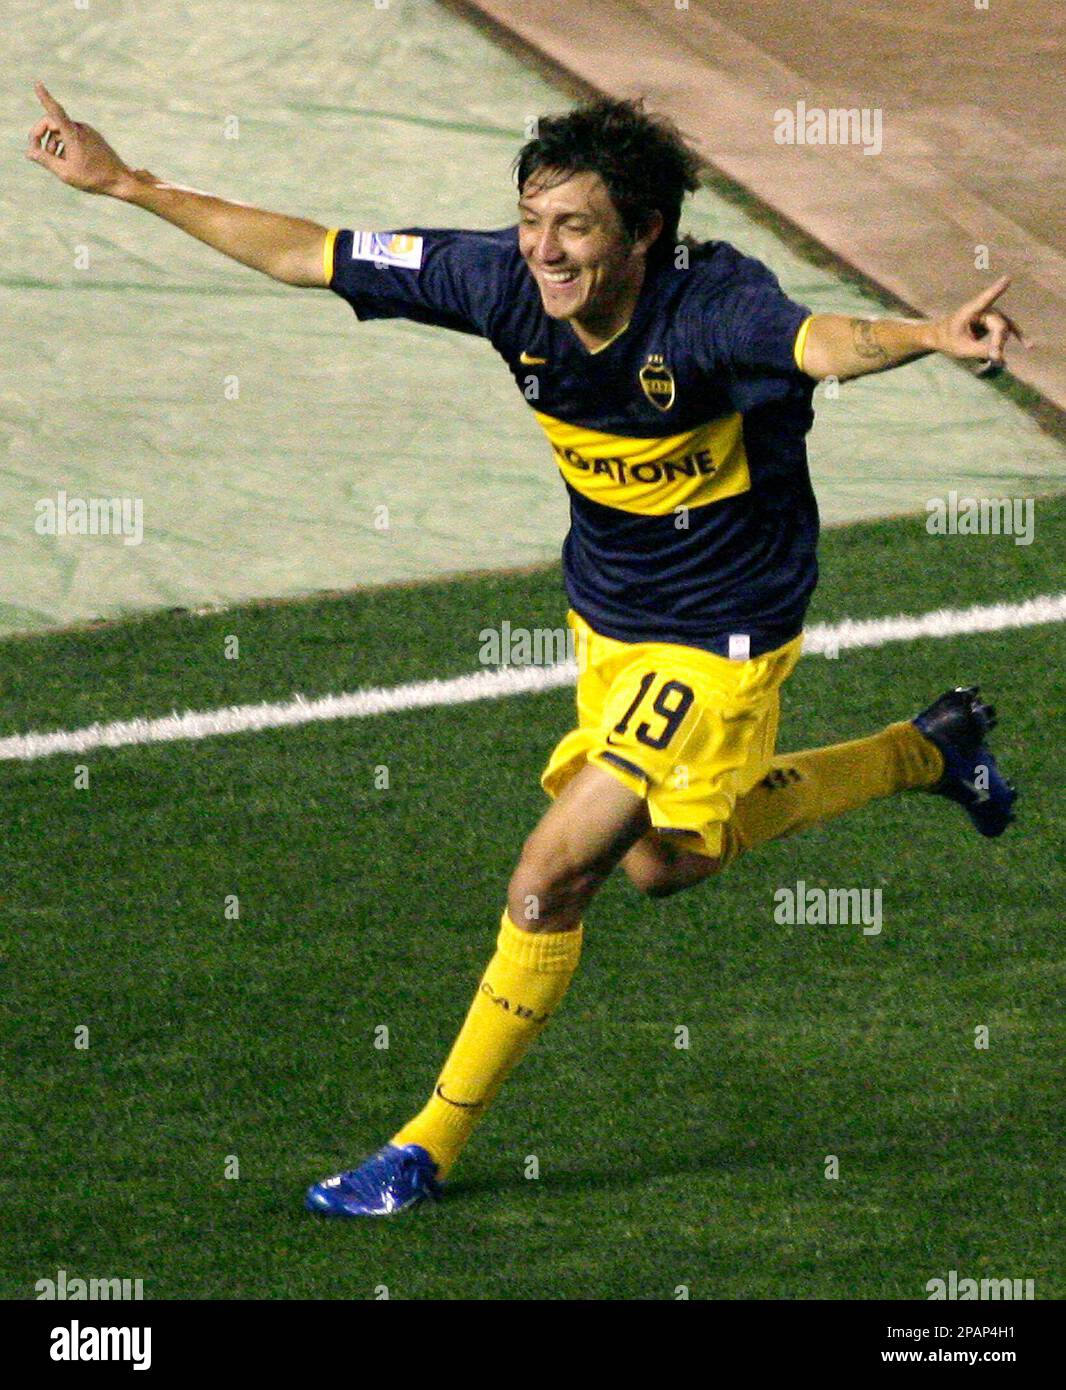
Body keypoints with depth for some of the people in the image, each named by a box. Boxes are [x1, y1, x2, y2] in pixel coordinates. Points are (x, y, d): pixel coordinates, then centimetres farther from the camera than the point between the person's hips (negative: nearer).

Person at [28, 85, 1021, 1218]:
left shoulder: (711, 302, -31)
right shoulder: (507, 282, -16)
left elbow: (820, 342, -53)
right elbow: (305, 254, -8)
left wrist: (925, 338, -75)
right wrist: (126, 184, -8)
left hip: (718, 635, -7)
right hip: (607, 614, 8)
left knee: (551, 878, -11)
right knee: (660, 863, 23)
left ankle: (433, 1144, 8)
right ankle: (928, 751, 43)